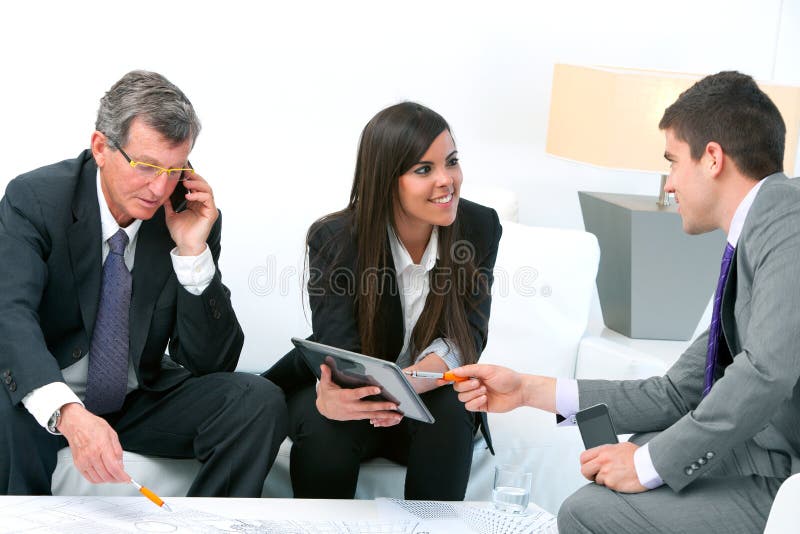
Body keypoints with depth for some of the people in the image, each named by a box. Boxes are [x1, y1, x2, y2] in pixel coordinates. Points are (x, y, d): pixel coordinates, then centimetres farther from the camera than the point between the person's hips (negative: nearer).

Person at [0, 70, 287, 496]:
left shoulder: (193, 219, -5)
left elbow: (210, 363, -6)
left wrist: (192, 252, -20)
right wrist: (68, 413, -49)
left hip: (139, 402, 3)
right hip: (47, 407, -3)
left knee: (260, 403, -20)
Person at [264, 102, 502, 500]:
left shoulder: (480, 228, -11)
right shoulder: (335, 239, -17)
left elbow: (464, 339, -15)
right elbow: (338, 352, -24)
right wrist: (331, 397, -50)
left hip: (428, 394, 1)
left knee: (449, 411, -31)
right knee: (325, 426, -32)